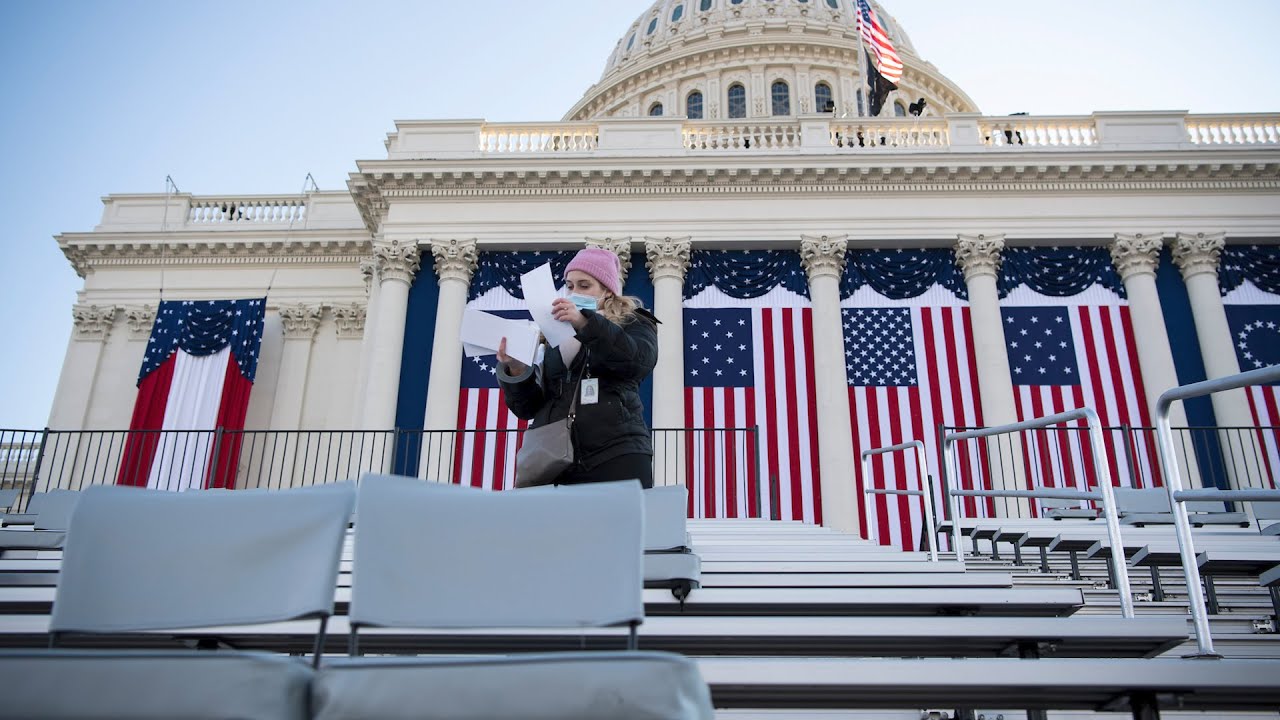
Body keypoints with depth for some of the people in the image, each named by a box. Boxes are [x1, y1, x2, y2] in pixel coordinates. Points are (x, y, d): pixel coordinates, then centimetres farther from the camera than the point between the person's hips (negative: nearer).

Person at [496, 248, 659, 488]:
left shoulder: (632, 322, 15)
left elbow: (640, 361, -10)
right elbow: (528, 407, 15)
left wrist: (586, 324, -18)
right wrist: (516, 370, -5)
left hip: (616, 454, -2)